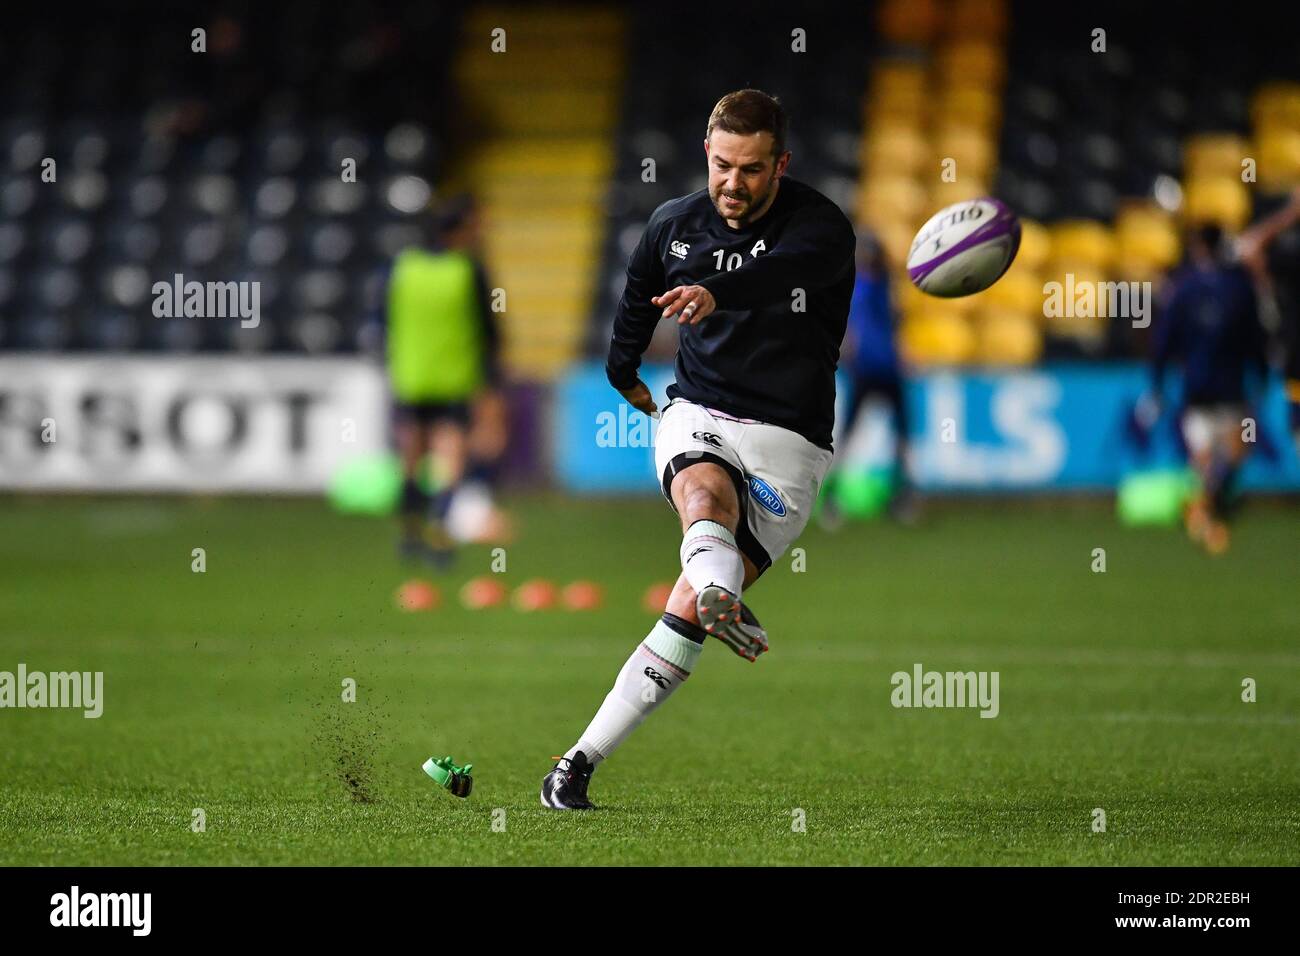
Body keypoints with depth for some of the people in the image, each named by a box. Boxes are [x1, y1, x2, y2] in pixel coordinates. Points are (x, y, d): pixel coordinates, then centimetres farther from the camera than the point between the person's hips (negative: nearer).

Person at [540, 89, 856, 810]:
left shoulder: (820, 227, -11)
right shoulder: (675, 225, 6)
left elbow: (781, 272, -35)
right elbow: (637, 298, 29)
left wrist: (715, 292, -55)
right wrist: (623, 373, 43)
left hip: (787, 441, -3)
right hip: (696, 417, 3)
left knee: (687, 607, -14)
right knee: (707, 493, -36)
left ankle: (581, 762, -12)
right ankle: (726, 603, -68)